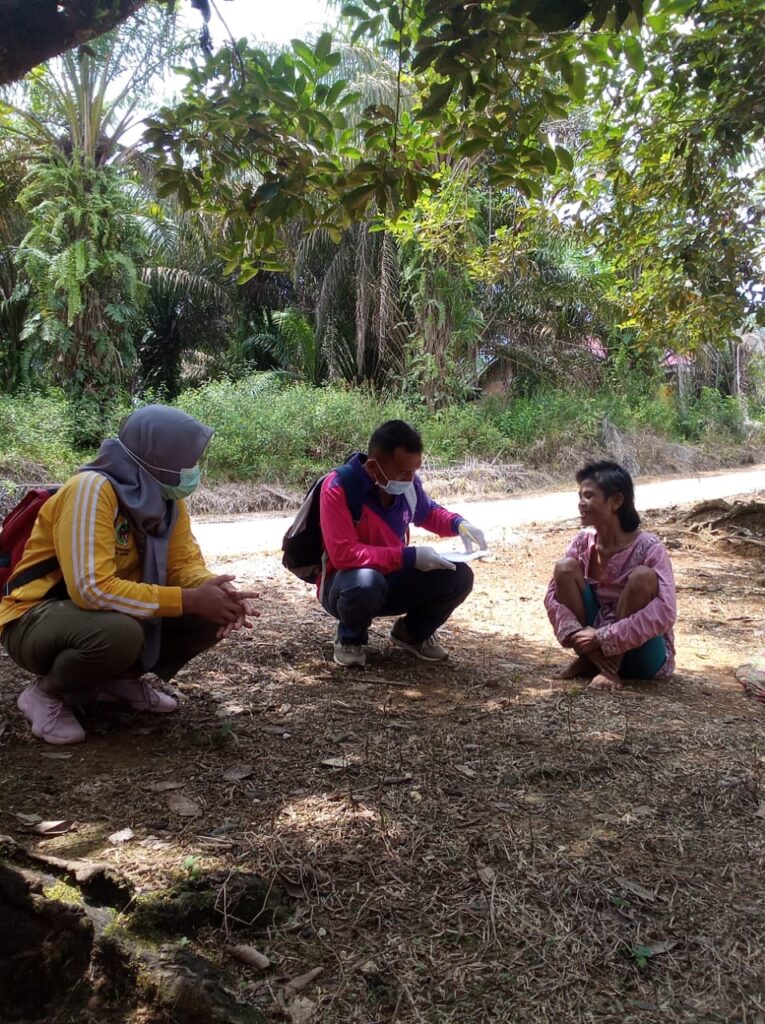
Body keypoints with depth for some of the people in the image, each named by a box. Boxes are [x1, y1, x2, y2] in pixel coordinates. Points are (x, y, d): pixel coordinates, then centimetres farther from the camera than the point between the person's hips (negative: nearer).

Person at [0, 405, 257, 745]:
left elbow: (184, 562, -5)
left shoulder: (164, 494, -5)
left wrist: (217, 592, -28)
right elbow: (92, 588, -36)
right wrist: (190, 600, -34)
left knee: (213, 612, -10)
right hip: (35, 619, -7)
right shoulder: (92, 489, -28)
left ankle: (122, 679, 10)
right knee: (119, 633, -39)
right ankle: (47, 692, -7)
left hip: (115, 612, 7)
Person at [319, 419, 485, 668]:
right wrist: (410, 556, -33)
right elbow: (343, 554, -33)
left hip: (392, 581, 6)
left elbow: (428, 513, 14)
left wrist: (458, 524, -9)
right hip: (347, 583, -5)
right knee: (366, 582, -41)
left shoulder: (408, 483, -8)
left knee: (458, 576, -13)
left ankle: (413, 633, 15)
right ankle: (350, 639, -5)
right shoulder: (338, 488, -26)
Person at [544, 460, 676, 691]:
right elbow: (553, 594, -8)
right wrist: (574, 633, -26)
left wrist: (604, 637, -32)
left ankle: (610, 667, -18)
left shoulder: (649, 548, -20)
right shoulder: (583, 543, -5)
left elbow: (665, 612, -31)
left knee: (643, 576, -29)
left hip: (643, 653, -4)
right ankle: (591, 660, -5)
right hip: (596, 645, 4)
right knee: (565, 567, -14)